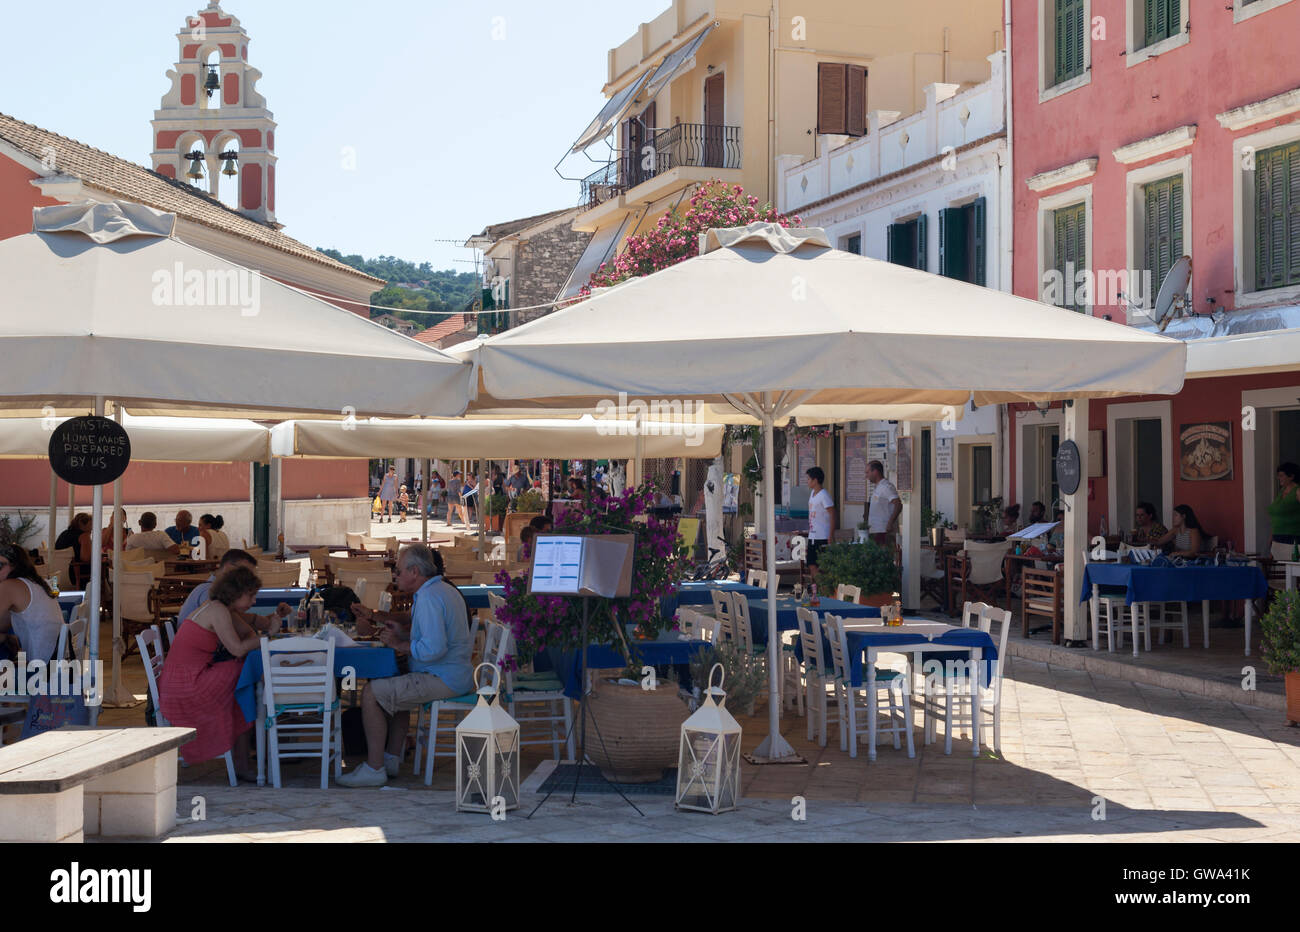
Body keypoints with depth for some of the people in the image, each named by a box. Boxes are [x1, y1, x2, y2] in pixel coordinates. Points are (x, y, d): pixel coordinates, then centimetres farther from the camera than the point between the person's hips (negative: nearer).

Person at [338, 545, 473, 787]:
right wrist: (403, 635, 15)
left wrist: (400, 644, -14)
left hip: (443, 680, -11)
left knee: (371, 693, -11)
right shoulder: (445, 590, 17)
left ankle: (374, 769, -6)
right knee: (394, 690, 30)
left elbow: (433, 649, -28)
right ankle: (391, 759, 27)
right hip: (456, 675, 11)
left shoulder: (428, 598, -18)